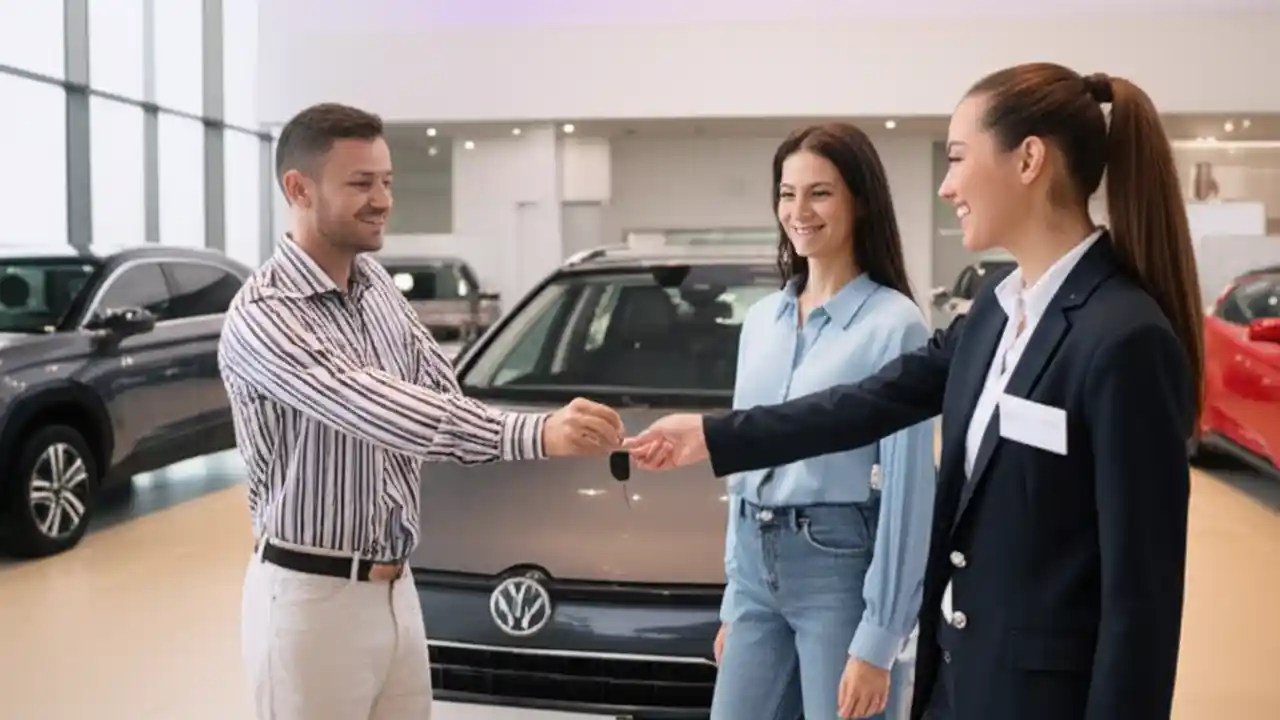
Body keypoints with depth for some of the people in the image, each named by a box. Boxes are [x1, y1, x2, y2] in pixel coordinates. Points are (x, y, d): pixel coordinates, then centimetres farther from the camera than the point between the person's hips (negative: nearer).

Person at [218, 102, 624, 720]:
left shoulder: (376, 283, 6)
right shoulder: (262, 317, -20)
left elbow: (439, 388, 11)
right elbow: (379, 410, -33)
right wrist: (537, 434, -43)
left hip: (395, 589, 7)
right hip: (312, 597, -7)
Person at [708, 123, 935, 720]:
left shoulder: (893, 323, -11)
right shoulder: (761, 319, 9)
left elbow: (906, 490, -12)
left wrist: (878, 641, -13)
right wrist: (734, 599, 15)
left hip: (840, 568, -6)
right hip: (759, 564, 6)